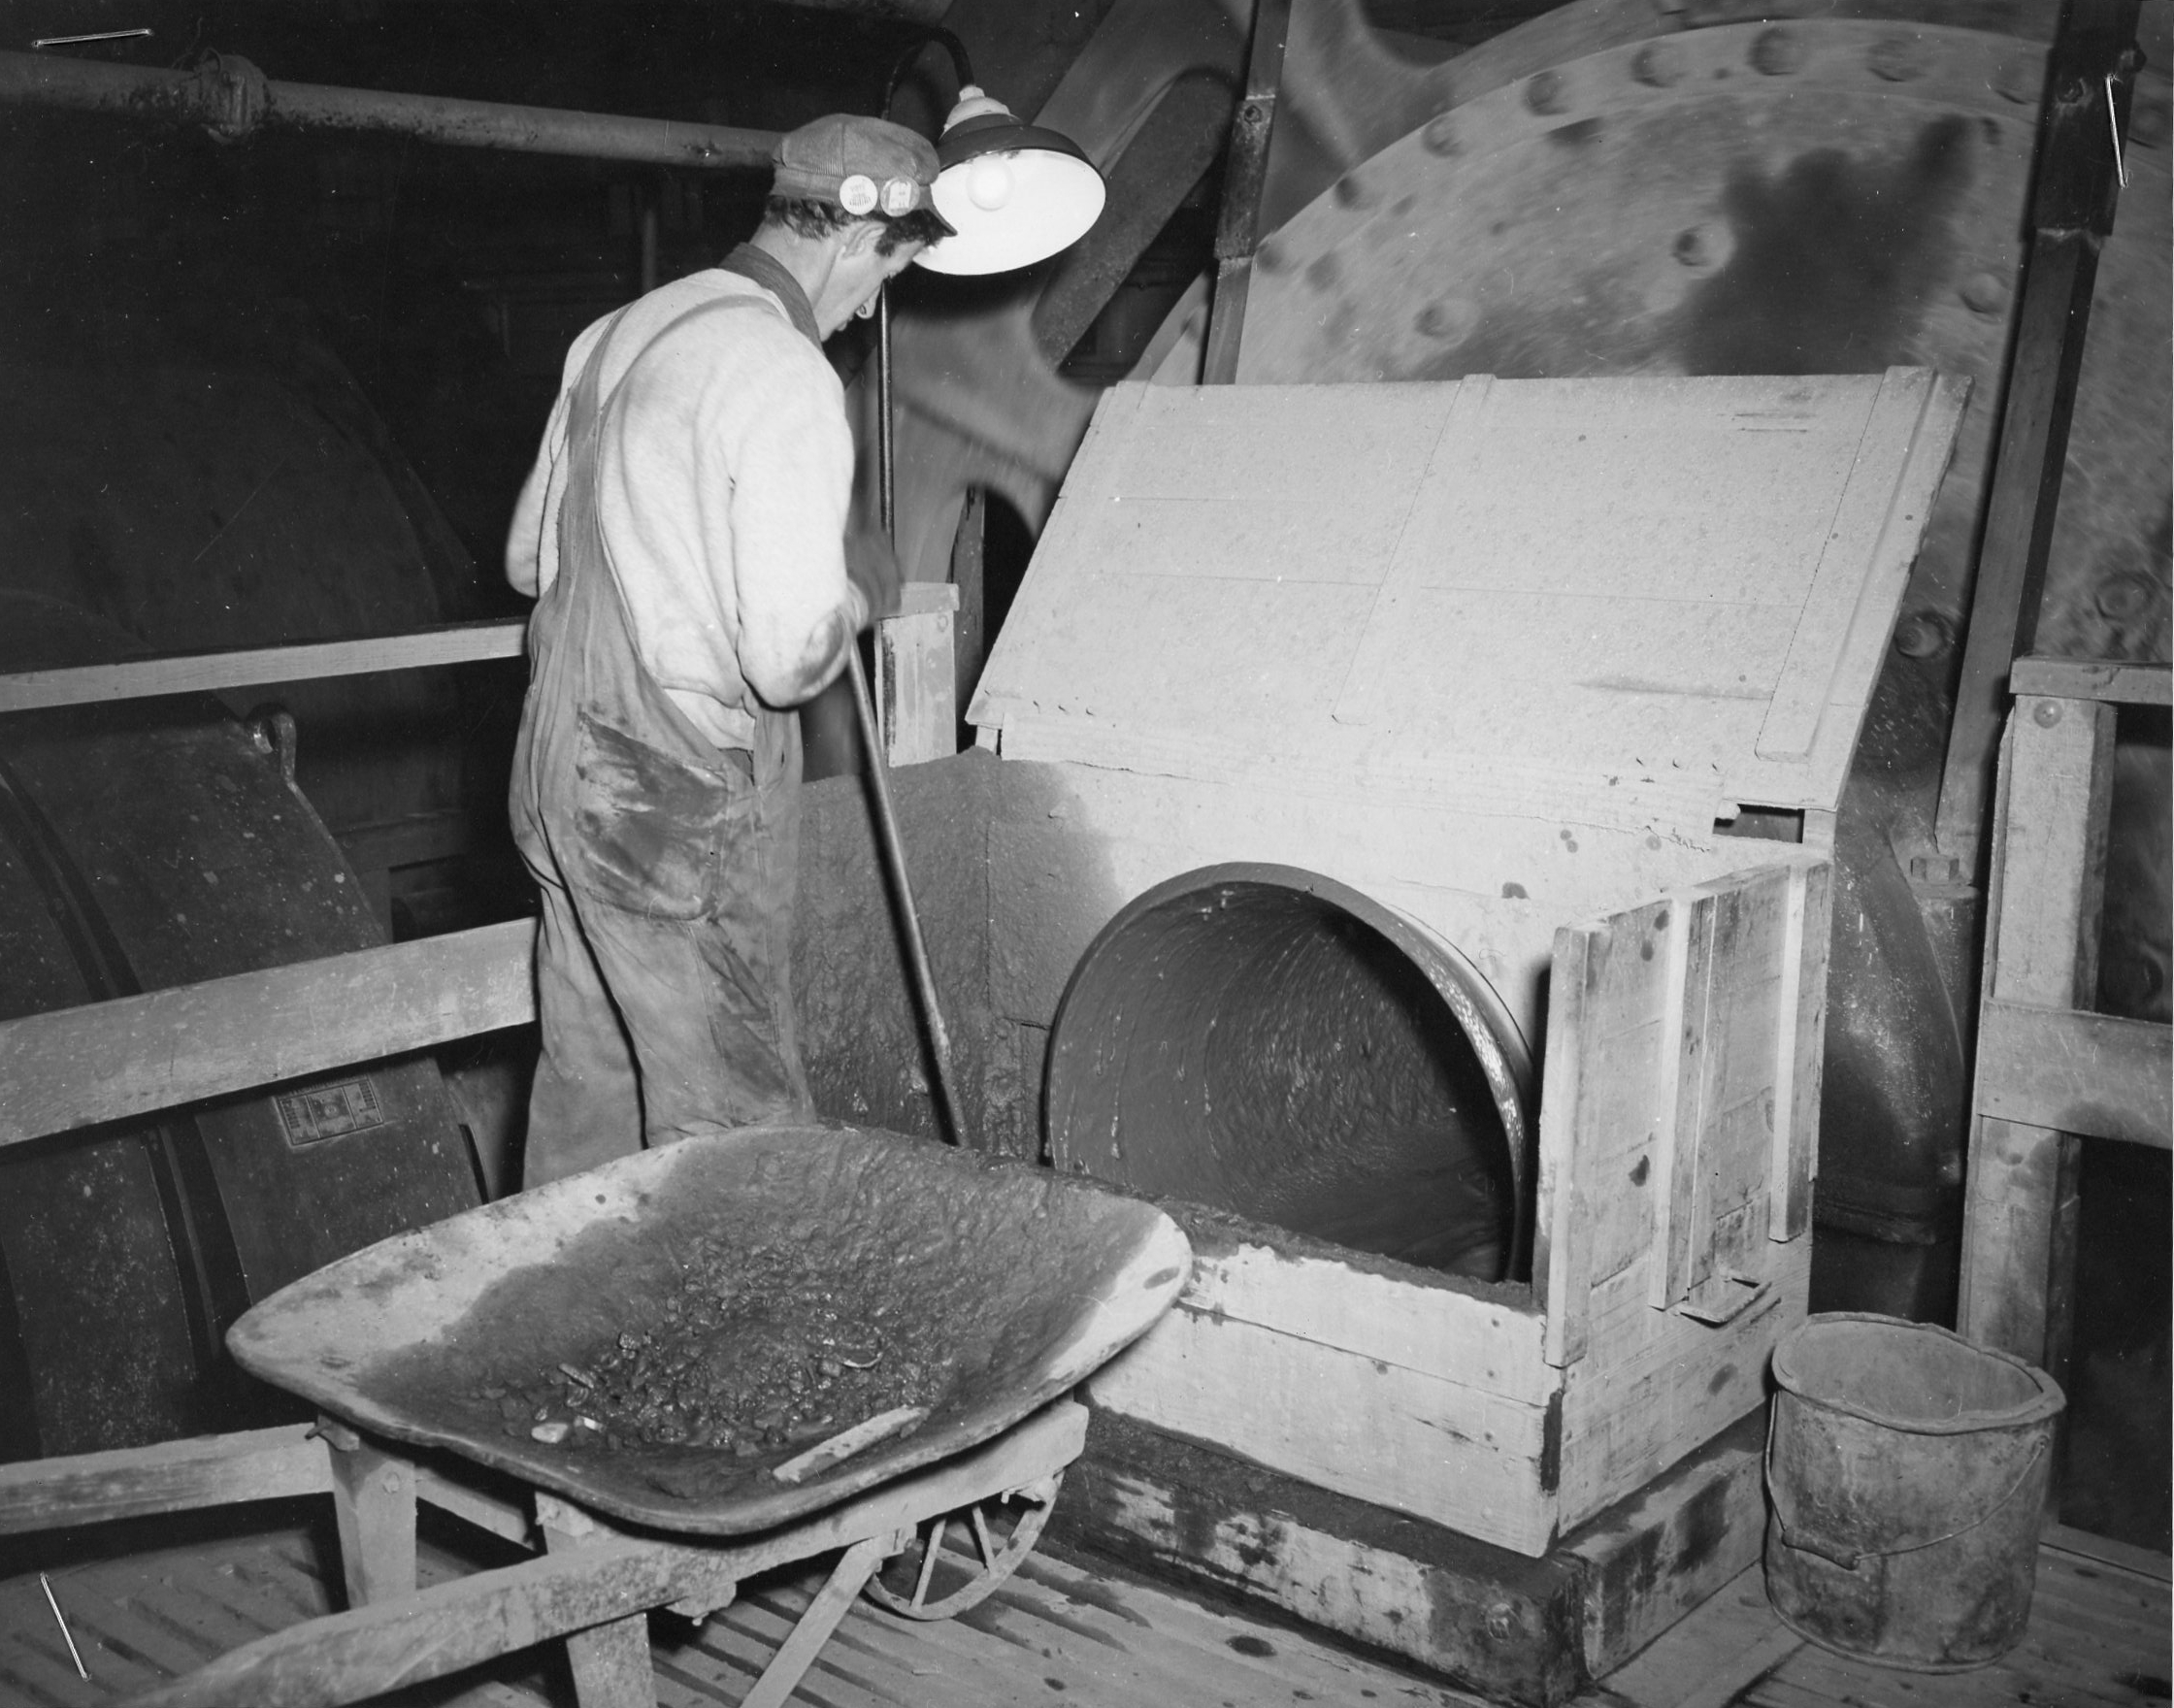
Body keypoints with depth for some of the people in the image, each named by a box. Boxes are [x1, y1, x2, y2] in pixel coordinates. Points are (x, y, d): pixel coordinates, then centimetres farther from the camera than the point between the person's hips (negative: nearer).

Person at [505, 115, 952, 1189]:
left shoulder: (622, 332, 9)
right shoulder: (785, 378, -18)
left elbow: (527, 557, 19)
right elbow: (790, 657, -22)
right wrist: (858, 589, -2)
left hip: (561, 769, 9)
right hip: (683, 805, -9)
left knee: (587, 1077, 19)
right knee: (728, 1114, 3)